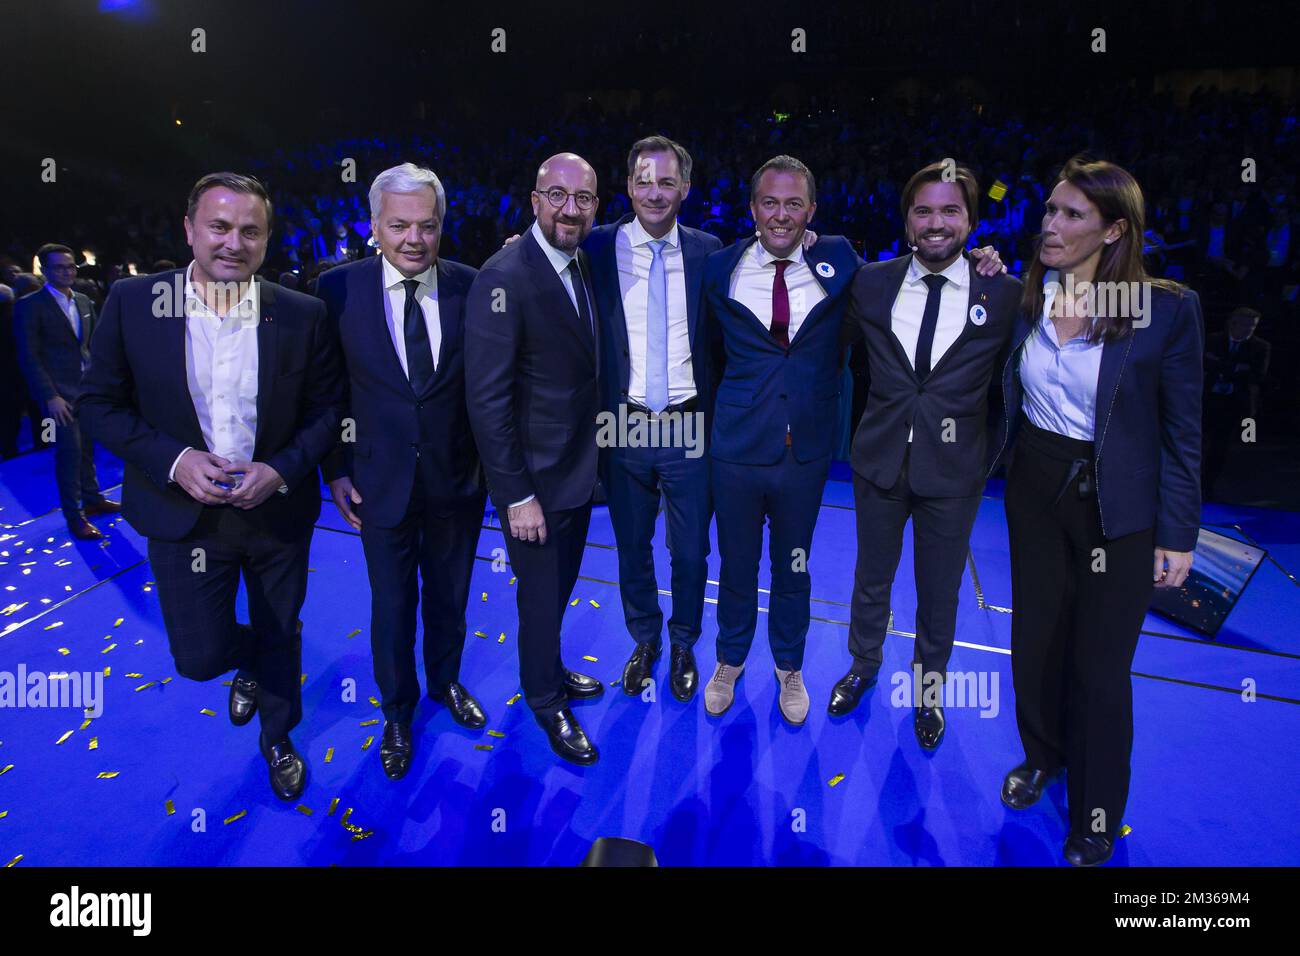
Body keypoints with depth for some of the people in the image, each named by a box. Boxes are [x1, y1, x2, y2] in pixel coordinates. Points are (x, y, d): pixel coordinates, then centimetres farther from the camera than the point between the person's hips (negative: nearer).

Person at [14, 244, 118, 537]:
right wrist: (50, 396, -16)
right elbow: (28, 357, -10)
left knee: (87, 447, 14)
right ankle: (74, 516, 5)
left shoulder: (84, 302, 10)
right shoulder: (30, 306, -7)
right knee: (69, 451, -4)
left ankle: (92, 499, 28)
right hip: (59, 393, -5)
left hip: (88, 389, 5)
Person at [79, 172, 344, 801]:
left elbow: (327, 409, -1)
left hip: (277, 508, 1)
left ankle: (278, 738, 45)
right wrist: (174, 459, -17)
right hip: (185, 510, 0)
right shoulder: (132, 302, -7)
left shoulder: (302, 316, -8)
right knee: (200, 655, 3)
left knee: (279, 638, 16)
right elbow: (100, 401, -2)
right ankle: (250, 665, 42)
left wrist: (281, 469, -17)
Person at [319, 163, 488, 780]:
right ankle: (397, 713, 37)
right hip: (382, 483, -1)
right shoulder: (339, 288, -9)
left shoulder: (471, 288, -7)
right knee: (392, 606, 12)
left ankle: (446, 681, 47)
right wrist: (336, 469, -3)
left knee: (449, 595, 20)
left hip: (458, 478, 1)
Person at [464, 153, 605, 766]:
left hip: (579, 468, 7)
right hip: (536, 481, -7)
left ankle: (550, 670, 48)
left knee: (560, 585, 24)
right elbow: (487, 398, -22)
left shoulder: (584, 266, 4)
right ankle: (546, 702, 36)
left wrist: (593, 456, 4)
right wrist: (516, 495, -21)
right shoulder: (504, 277, -20)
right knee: (542, 596, 11)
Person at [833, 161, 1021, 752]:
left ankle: (928, 687, 42)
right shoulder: (871, 283, -3)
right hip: (880, 459, 2)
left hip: (953, 468, -1)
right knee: (872, 576, 20)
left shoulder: (1006, 294, -9)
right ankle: (863, 664, 47)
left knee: (939, 590, 16)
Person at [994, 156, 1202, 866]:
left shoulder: (1166, 309, -13)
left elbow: (1182, 431, -8)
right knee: (1035, 638, 17)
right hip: (1034, 490, 4)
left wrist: (1178, 535, -7)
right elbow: (1007, 396, 5)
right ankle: (1042, 755, 45)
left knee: (1100, 665, 9)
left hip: (1116, 509, -3)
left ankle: (1097, 814, 34)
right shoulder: (1025, 299, -2)